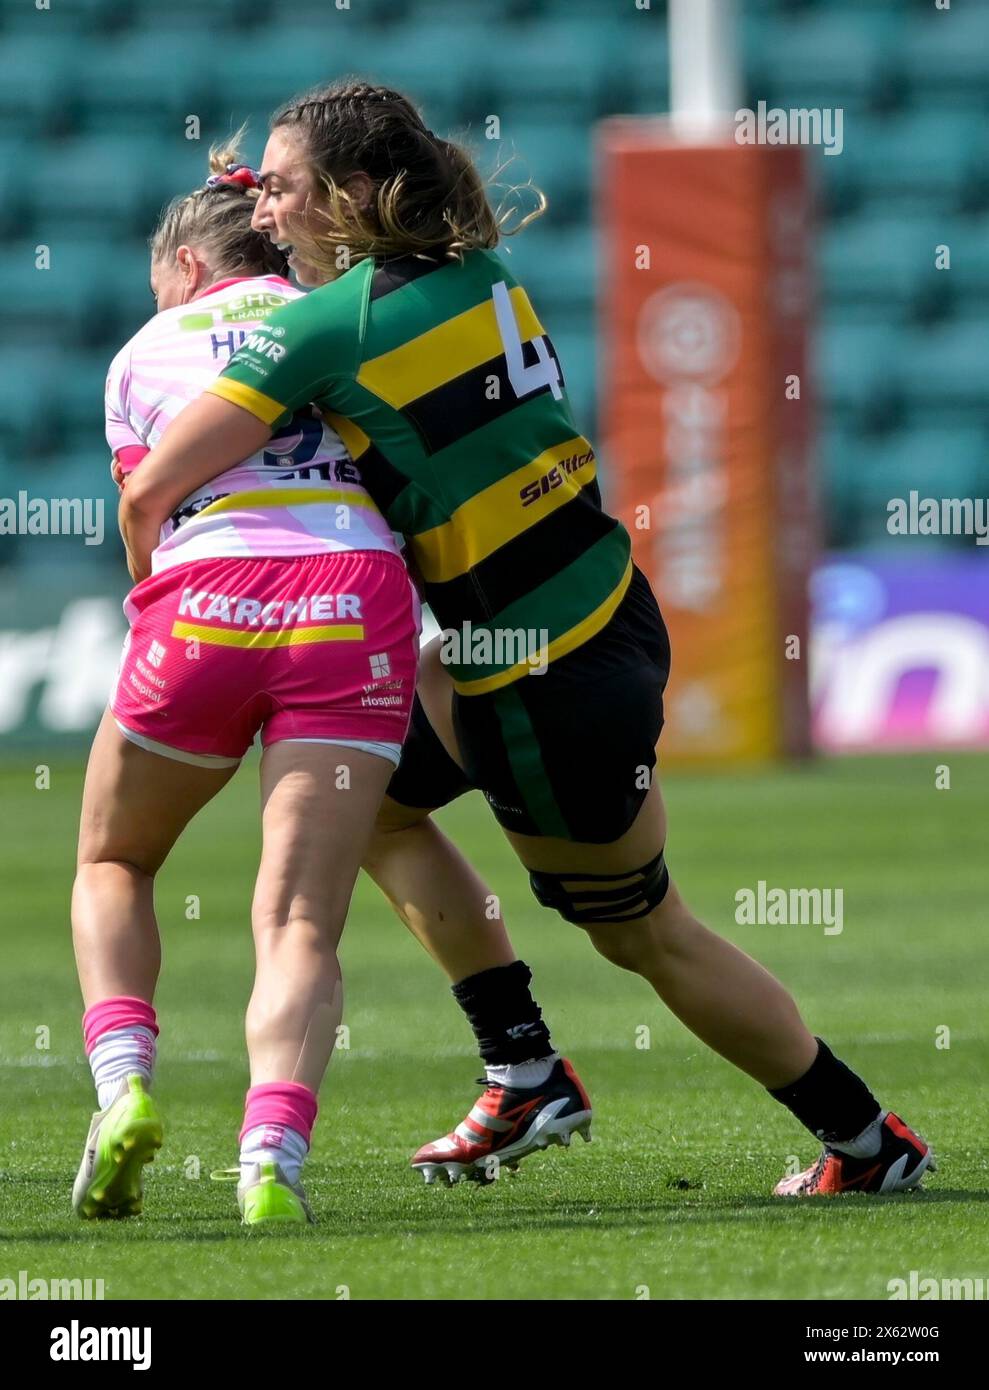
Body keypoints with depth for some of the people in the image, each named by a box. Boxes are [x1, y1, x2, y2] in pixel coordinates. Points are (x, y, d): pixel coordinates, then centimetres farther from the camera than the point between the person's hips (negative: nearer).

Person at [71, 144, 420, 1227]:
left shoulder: (143, 356, 21)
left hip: (201, 607, 0)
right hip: (355, 602, 0)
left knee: (112, 863, 24)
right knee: (301, 922, -3)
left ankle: (123, 1082, 1)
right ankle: (272, 1155, -26)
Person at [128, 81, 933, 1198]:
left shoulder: (327, 326, -20)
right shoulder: (482, 276, 2)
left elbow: (155, 485, -20)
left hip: (546, 688, -8)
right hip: (608, 618, 8)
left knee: (642, 929, 10)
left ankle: (869, 1140, 23)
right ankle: (524, 1073, 22)